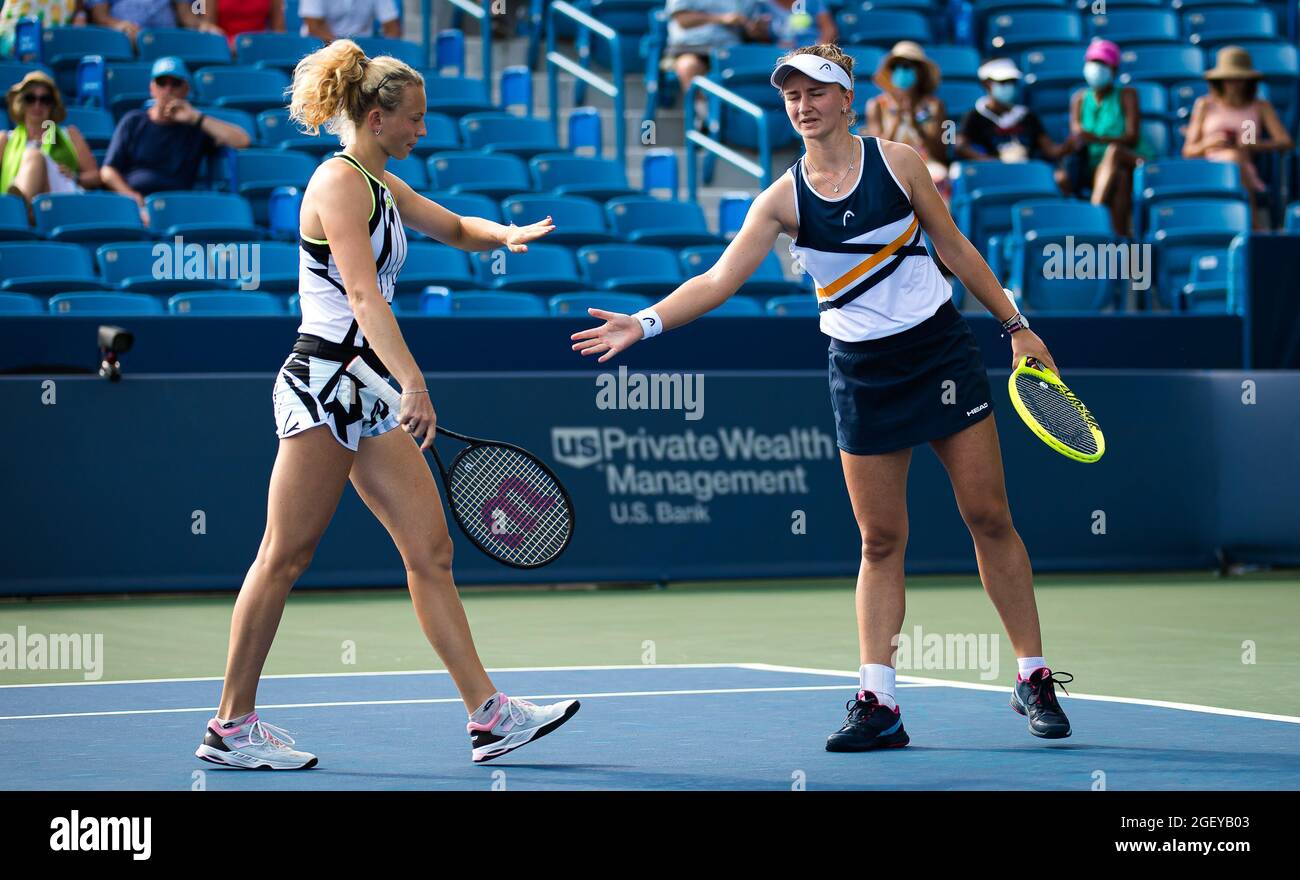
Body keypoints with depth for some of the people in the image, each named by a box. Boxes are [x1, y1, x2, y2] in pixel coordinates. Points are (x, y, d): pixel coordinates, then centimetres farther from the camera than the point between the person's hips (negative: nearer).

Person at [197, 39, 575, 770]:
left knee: (431, 549, 4)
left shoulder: (379, 183, 16)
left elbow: (454, 227, 30)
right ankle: (232, 727, 3)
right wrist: (414, 384, -33)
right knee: (285, 557, -4)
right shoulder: (340, 182, -12)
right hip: (323, 381, -9)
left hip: (368, 395, 10)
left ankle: (488, 713, 3)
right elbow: (365, 298, -23)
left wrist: (503, 235, 7)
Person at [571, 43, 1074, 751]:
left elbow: (956, 249, 6)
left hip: (940, 348, -1)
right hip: (861, 369, 1)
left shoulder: (898, 162, -3)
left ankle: (1033, 680, 11)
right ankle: (877, 703, 1)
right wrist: (644, 323, -23)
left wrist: (1016, 326, 6)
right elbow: (719, 280, -11)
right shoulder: (784, 199, -3)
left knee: (989, 515, 1)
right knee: (880, 541, 0)